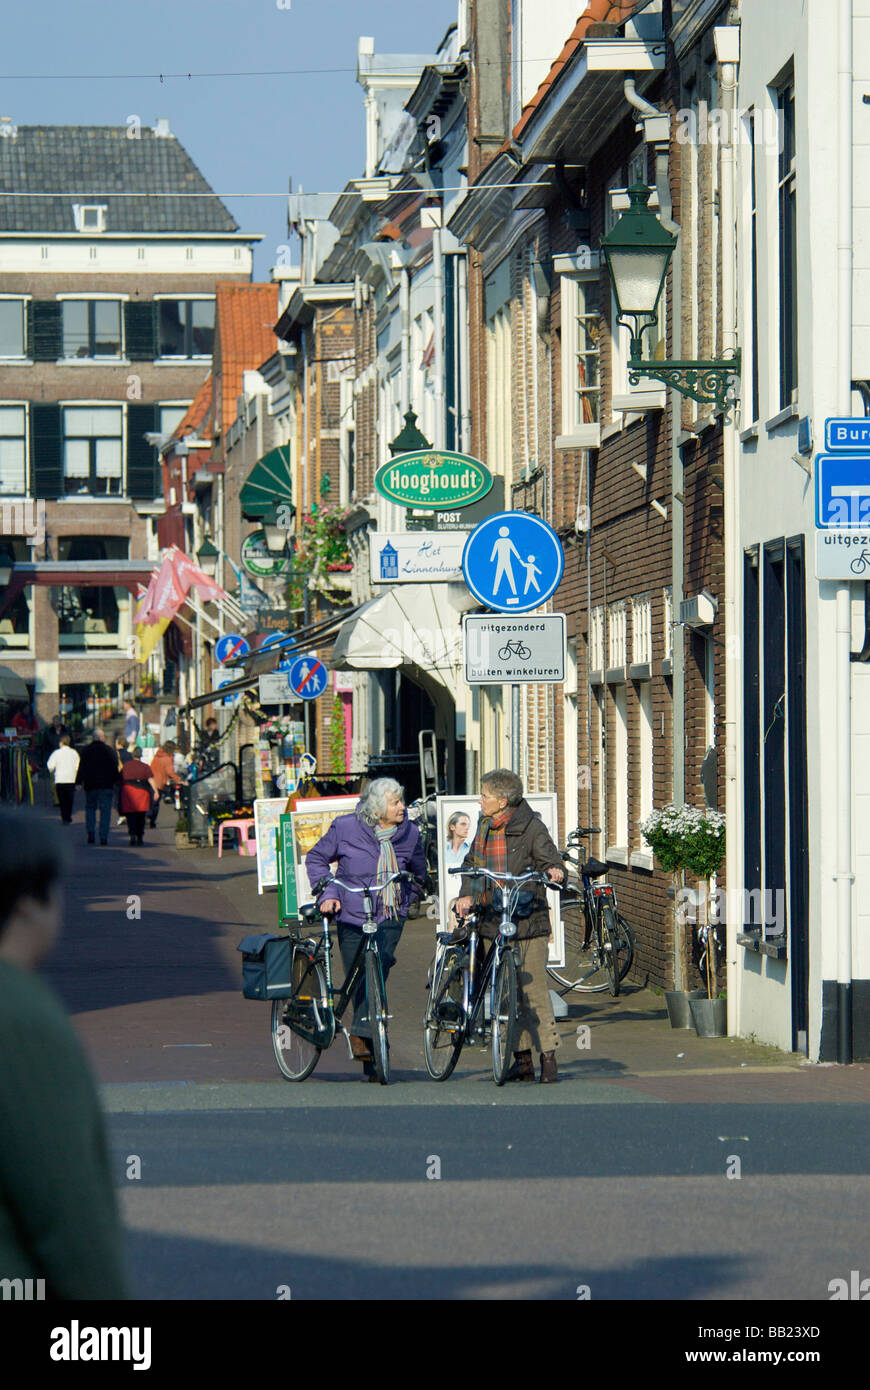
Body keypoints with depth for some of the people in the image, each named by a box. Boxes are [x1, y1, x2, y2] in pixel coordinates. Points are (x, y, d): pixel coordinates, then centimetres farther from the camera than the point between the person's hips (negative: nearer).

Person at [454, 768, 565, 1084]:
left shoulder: (531, 828, -6)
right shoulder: (484, 826, 13)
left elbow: (548, 860, -7)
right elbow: (472, 863, 21)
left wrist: (554, 871, -31)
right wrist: (466, 894, 4)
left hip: (527, 921, -6)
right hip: (494, 921, 6)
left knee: (533, 989, -10)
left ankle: (548, 1057, -4)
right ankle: (522, 1059, 13)